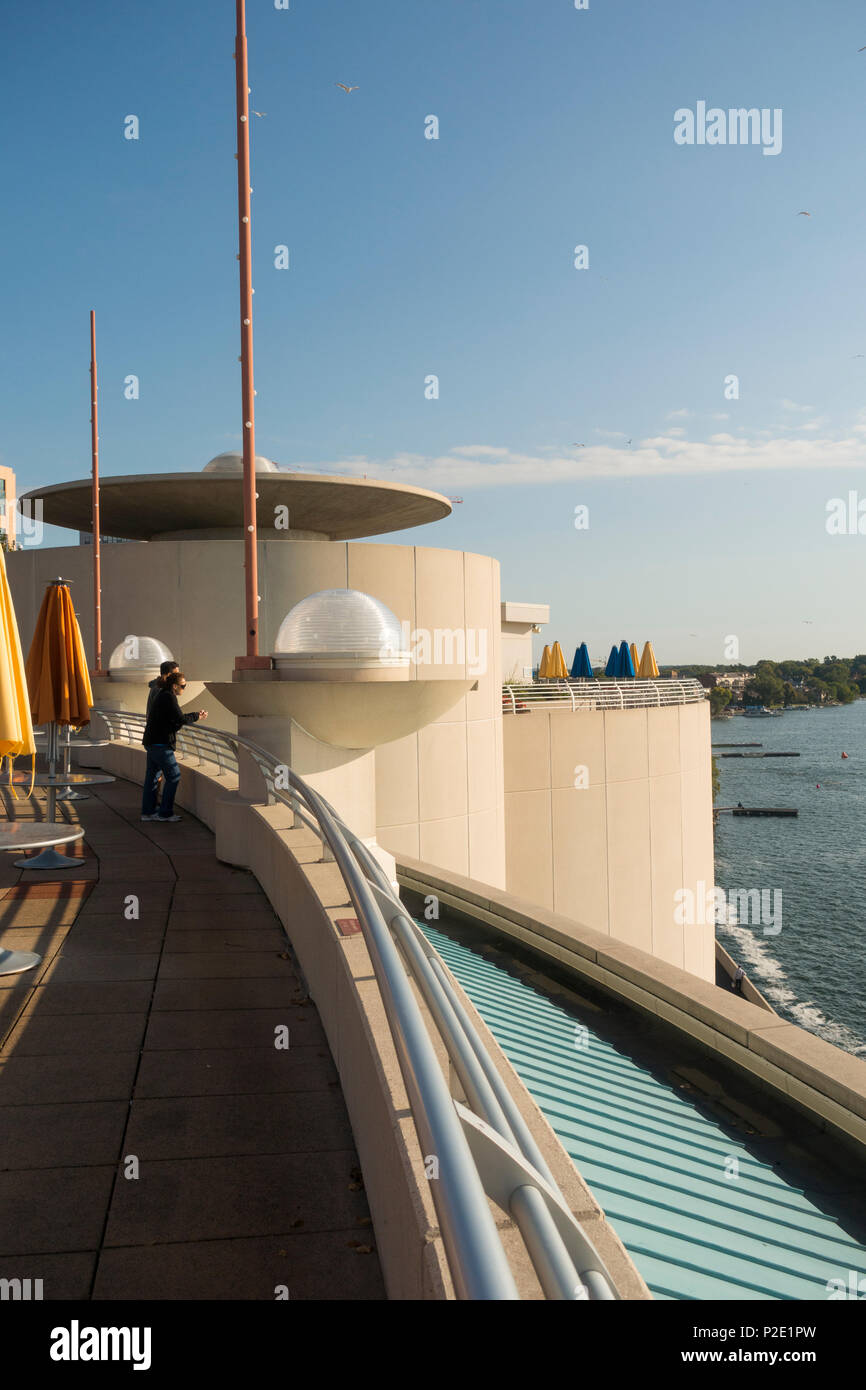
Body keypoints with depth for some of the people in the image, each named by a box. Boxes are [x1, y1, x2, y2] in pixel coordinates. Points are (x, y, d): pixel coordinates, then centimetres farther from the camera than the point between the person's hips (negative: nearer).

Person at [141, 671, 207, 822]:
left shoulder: (162, 695, 15)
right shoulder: (169, 697, -15)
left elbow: (174, 719, 17)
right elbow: (180, 719, -20)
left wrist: (194, 714, 11)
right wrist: (197, 716, -5)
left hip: (152, 742, 10)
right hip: (160, 744, -10)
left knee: (152, 775, 13)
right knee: (173, 776, -3)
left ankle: (147, 812, 18)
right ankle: (165, 813, 1)